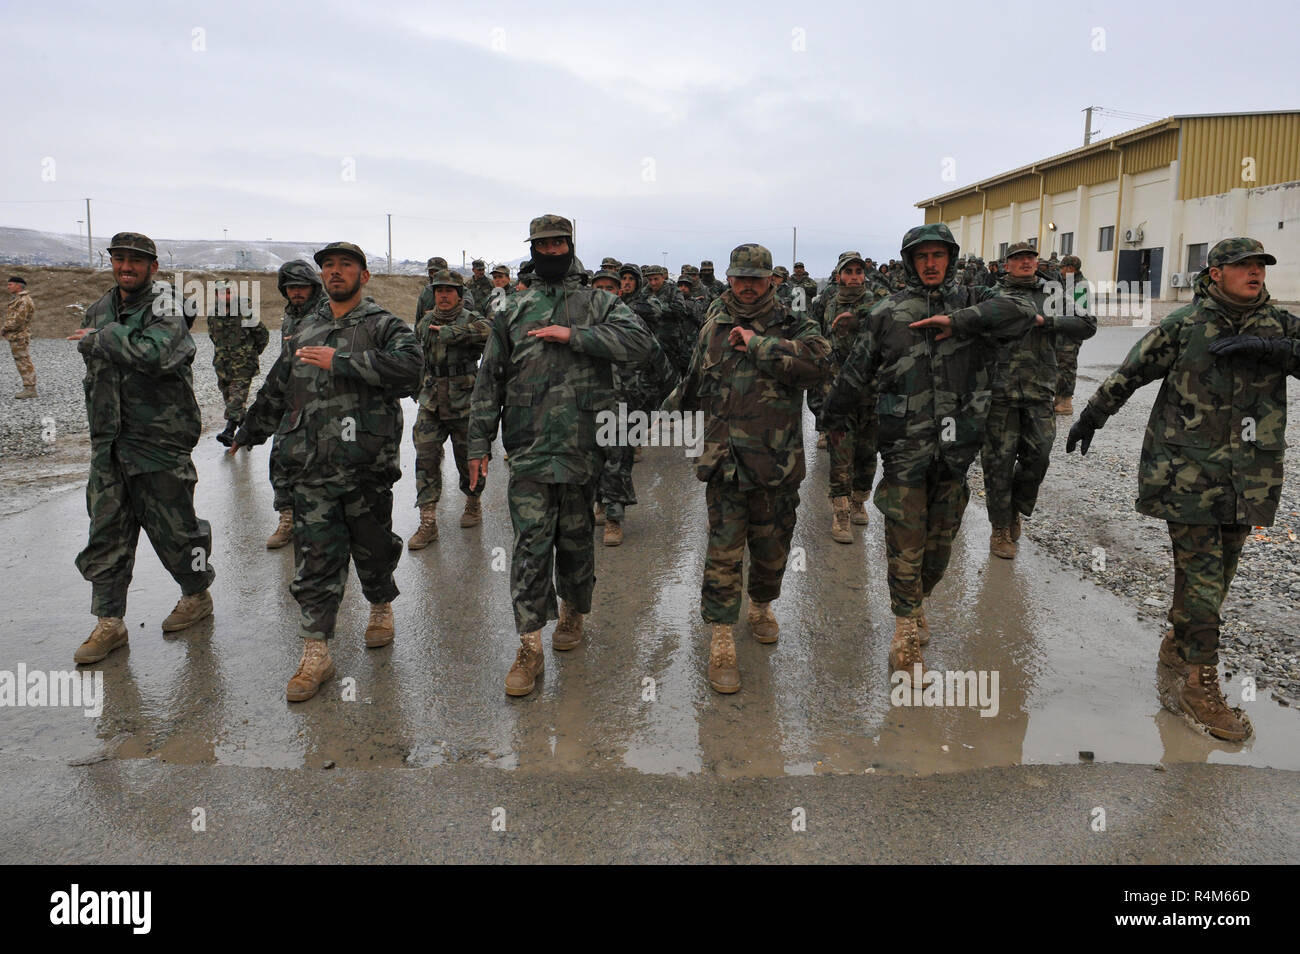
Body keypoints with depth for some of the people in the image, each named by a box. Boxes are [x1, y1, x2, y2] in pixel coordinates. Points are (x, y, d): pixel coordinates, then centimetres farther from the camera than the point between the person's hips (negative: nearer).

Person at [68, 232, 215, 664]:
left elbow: (154, 353, -30)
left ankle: (197, 594, 27)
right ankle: (109, 622, 16)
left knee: (172, 527, 4)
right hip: (109, 443, 7)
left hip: (160, 440, -6)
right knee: (106, 532, 7)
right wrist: (99, 426, 23)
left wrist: (103, 337, -16)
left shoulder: (164, 306, -9)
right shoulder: (98, 311, 14)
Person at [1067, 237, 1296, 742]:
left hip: (1248, 482, 4)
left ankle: (1176, 657, 29)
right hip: (1188, 473, -4)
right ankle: (1198, 685, 4)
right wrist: (1090, 417, 11)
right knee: (1201, 578, -5)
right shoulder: (1183, 325, -2)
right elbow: (1128, 373, 5)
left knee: (1216, 578, 12)